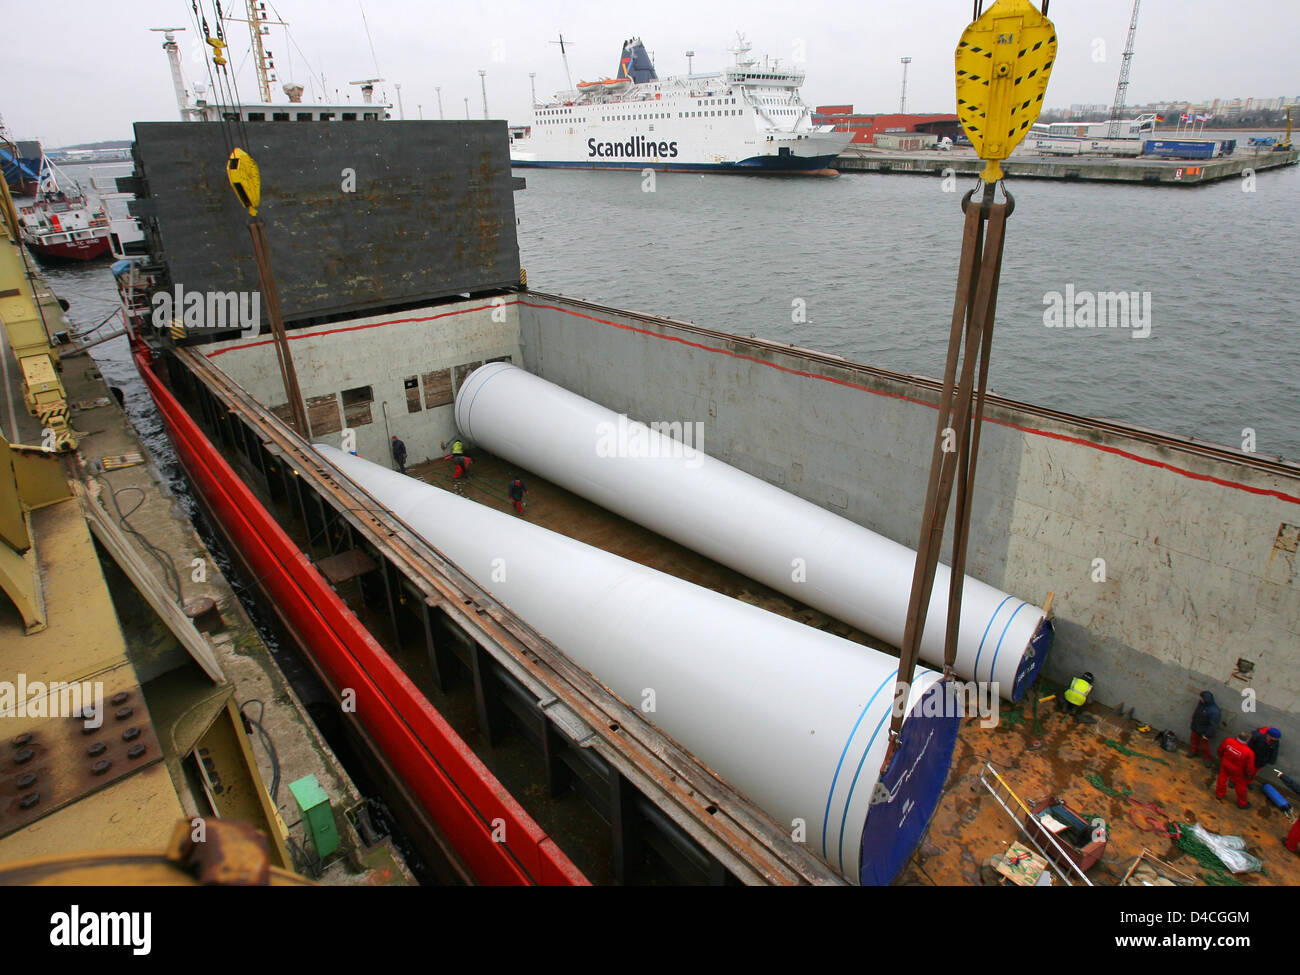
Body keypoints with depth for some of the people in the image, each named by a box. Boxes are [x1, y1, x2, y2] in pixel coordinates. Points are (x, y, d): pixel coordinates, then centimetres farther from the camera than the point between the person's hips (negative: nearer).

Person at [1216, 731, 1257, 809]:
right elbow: (1250, 767, -21)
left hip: (1225, 764, 3)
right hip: (1237, 771, -3)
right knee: (1241, 786, 23)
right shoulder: (1249, 753, -37)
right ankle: (1242, 804, 45)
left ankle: (1219, 794, 52)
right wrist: (1249, 775, 2)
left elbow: (1220, 750, -5)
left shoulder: (1228, 741, -27)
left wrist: (1220, 756, 18)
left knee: (1222, 778, 29)